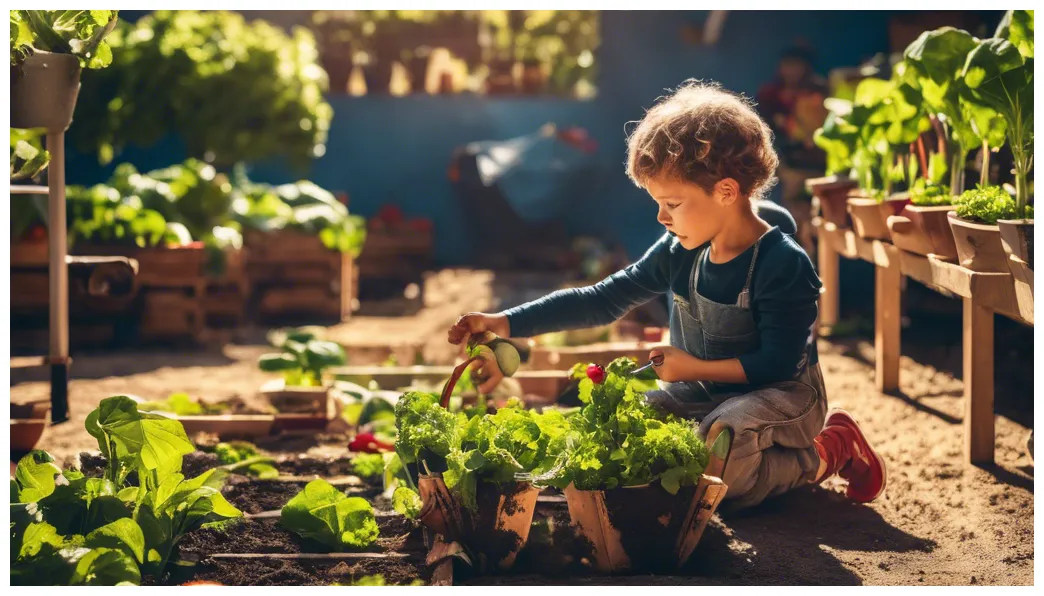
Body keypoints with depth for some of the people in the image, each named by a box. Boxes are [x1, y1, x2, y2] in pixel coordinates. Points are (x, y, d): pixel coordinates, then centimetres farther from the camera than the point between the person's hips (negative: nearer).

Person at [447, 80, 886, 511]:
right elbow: (603, 301, 2)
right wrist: (505, 323, -5)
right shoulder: (680, 254, 0)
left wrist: (696, 368, -19)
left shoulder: (783, 265, -21)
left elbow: (778, 363, -21)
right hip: (704, 395, 9)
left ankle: (825, 455, -6)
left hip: (781, 395, -9)